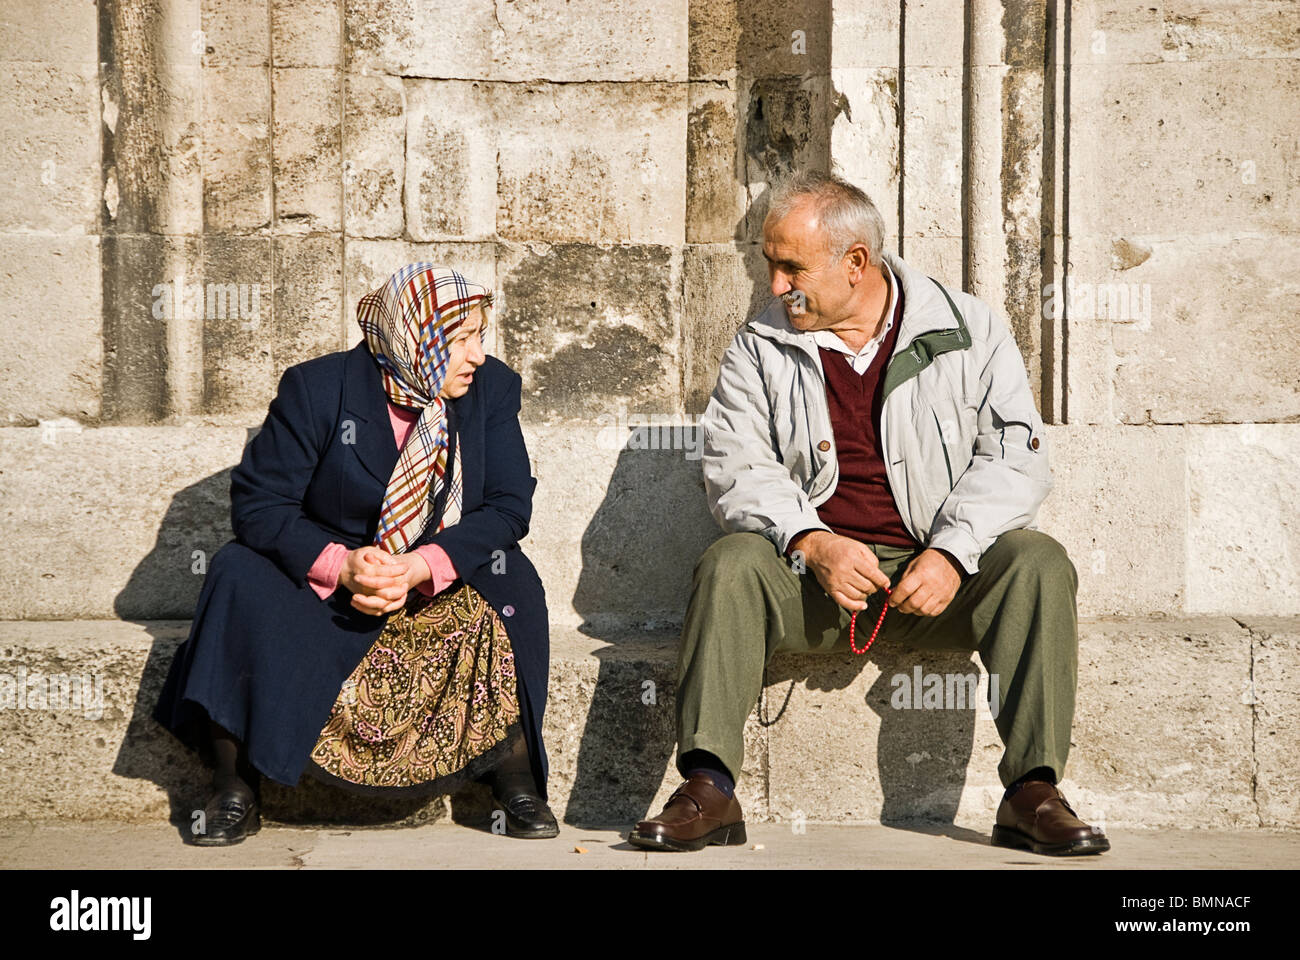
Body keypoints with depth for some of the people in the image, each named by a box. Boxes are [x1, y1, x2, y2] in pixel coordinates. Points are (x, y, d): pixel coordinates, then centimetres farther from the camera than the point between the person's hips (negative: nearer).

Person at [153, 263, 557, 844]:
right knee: (240, 573, -27)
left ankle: (516, 780, -17)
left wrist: (422, 568, -28)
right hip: (325, 577, -1)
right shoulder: (316, 388, -13)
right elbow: (258, 501, -15)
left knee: (510, 579, -29)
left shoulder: (492, 387, -6)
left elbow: (509, 506, -11)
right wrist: (340, 565, -32)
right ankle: (234, 790, -20)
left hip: (443, 582, 1)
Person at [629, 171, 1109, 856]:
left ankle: (1032, 791, -26)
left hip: (941, 572, 0)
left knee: (1037, 563, -27)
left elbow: (1014, 455, -3)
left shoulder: (969, 330, 4)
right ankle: (708, 788, -30)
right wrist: (812, 543, -22)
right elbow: (736, 468, -3)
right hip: (814, 572, 1)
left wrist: (950, 553, -19)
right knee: (730, 563, -27)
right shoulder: (759, 350, 7)